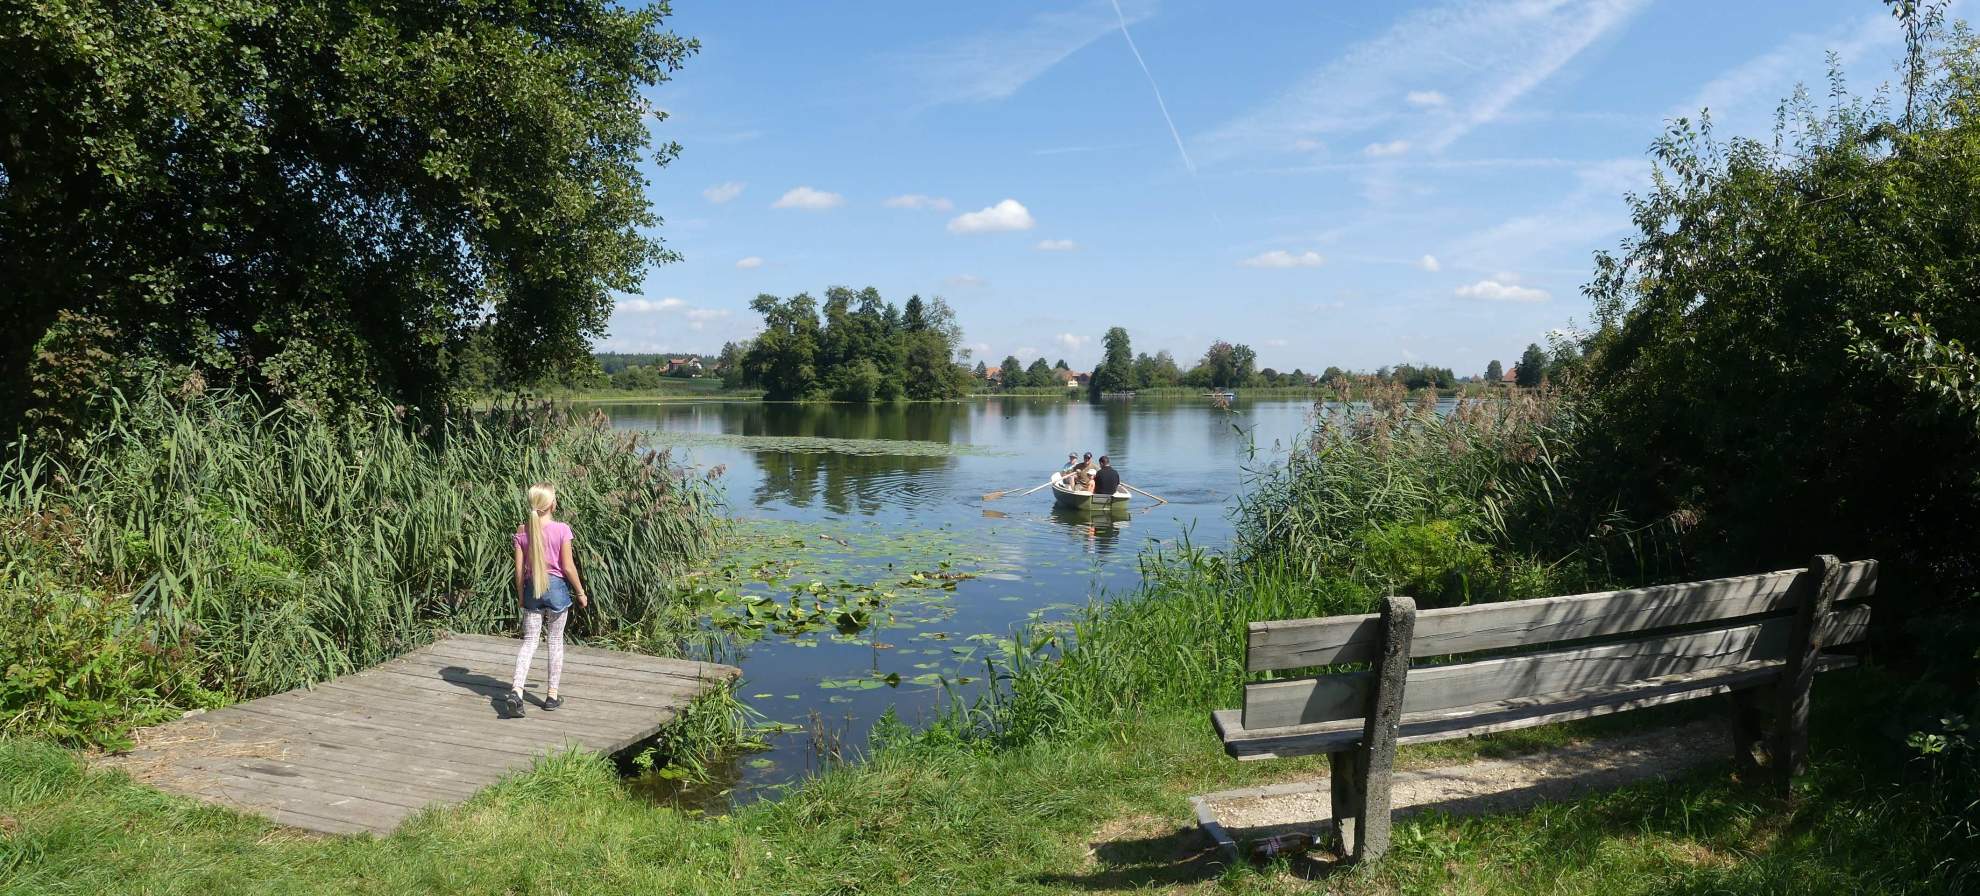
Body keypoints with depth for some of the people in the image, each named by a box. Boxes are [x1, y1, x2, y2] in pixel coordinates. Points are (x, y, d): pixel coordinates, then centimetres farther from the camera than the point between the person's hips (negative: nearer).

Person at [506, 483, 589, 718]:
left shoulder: (523, 531, -2)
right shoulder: (561, 529, -12)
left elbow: (519, 569, 0)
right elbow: (568, 567, -10)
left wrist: (521, 595, 14)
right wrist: (580, 592, 2)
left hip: (532, 588, 2)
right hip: (556, 587, -2)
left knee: (529, 642, 6)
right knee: (556, 640, 10)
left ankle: (516, 691, -10)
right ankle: (552, 694, 16)